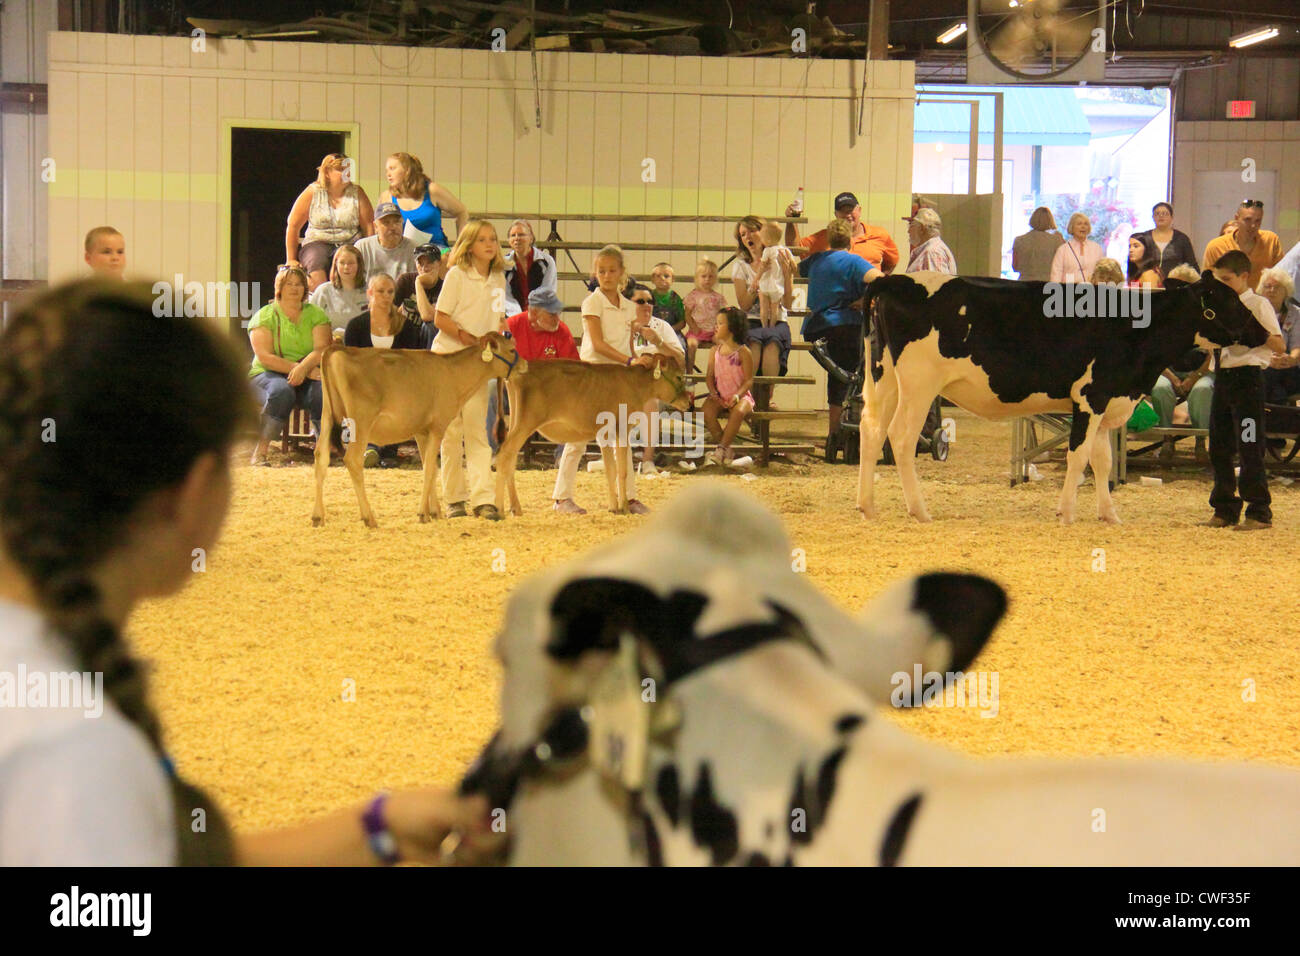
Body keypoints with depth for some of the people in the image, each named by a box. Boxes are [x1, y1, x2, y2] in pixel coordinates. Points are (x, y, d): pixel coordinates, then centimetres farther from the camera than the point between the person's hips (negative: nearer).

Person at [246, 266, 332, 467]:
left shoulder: (316, 314, 11)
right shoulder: (264, 316, 3)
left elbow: (322, 349, -4)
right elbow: (265, 357, -9)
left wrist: (303, 368, -25)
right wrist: (296, 367, -19)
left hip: (308, 377, 2)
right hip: (268, 374, -2)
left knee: (323, 390, -32)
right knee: (281, 391, -37)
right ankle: (260, 451, -28)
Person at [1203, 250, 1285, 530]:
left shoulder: (1258, 305, -5)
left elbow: (1278, 344, -11)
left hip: (1248, 377, -8)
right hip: (1223, 377, 8)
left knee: (1249, 448, -7)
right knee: (1219, 447, 9)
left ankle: (1259, 512, -2)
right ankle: (1225, 510, 17)